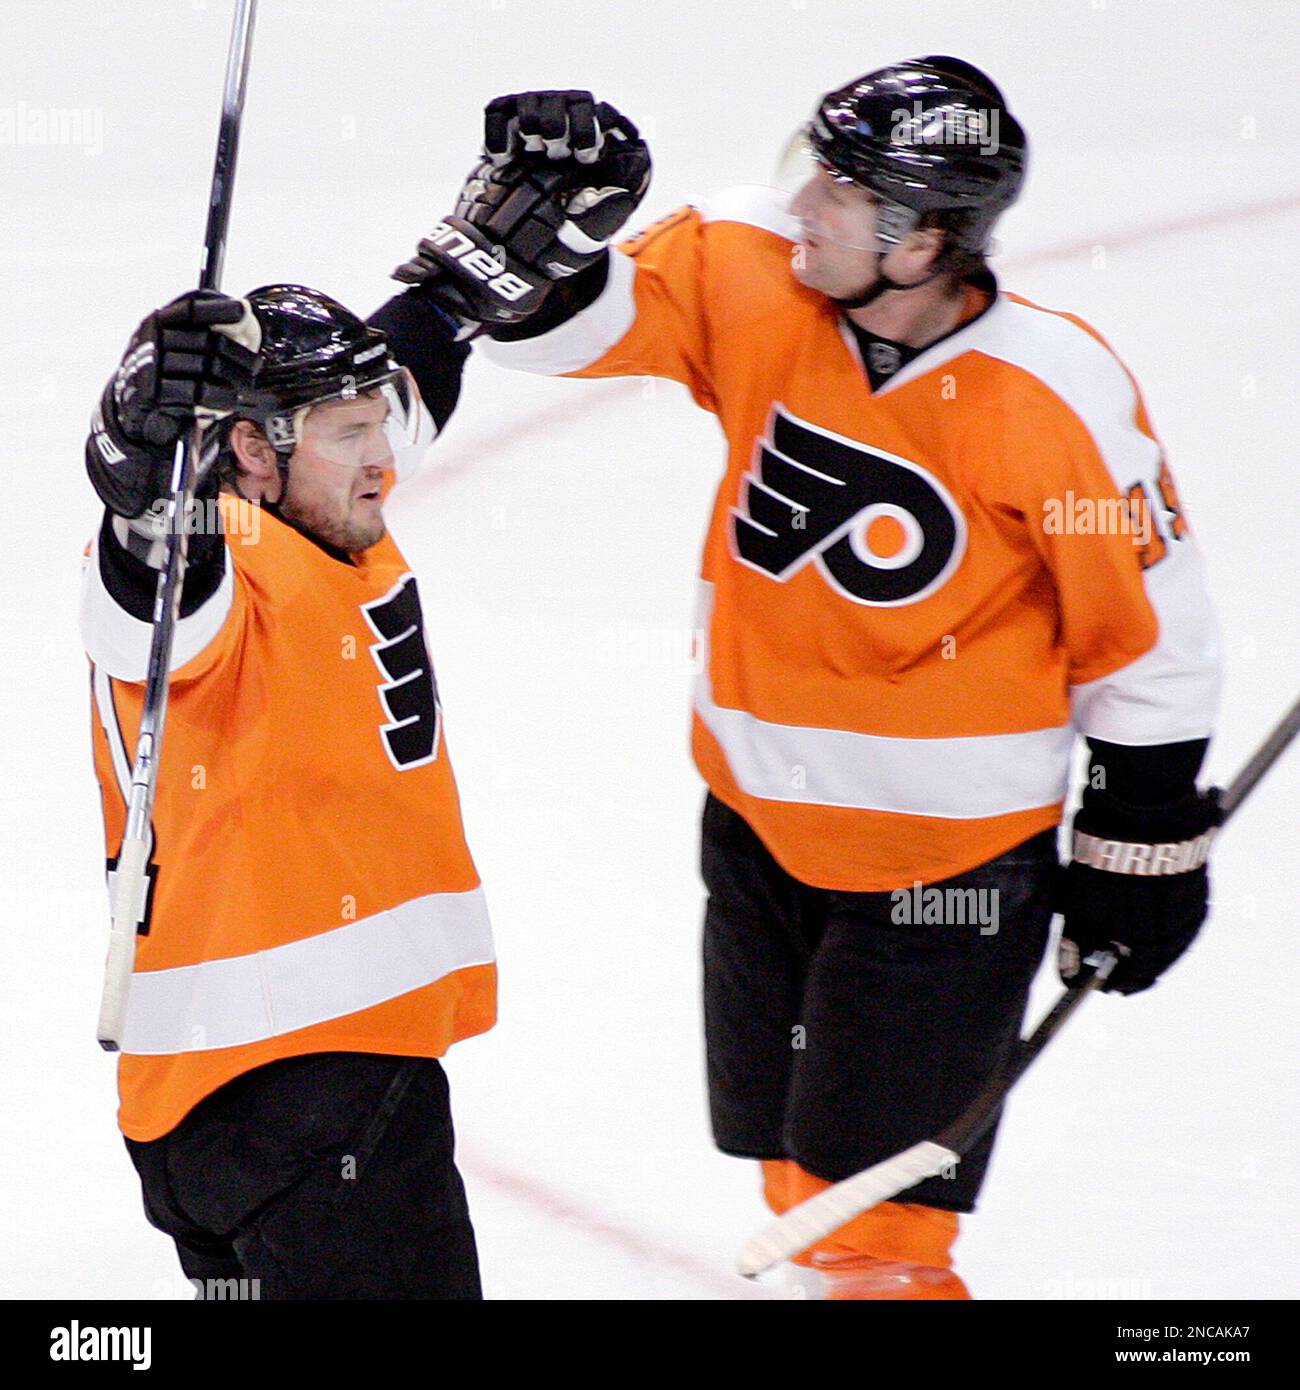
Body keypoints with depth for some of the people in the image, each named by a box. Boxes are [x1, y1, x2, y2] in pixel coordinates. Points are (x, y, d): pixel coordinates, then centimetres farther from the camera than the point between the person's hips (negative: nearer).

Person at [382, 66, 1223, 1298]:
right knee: (801, 1194, 16)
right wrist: (523, 232, -30)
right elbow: (580, 313, -7)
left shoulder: (1055, 399, -20)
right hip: (762, 816, 5)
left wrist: (1142, 842, -4)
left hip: (941, 864, -5)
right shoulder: (752, 282, -11)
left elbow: (1147, 629, -10)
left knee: (876, 1226, -6)